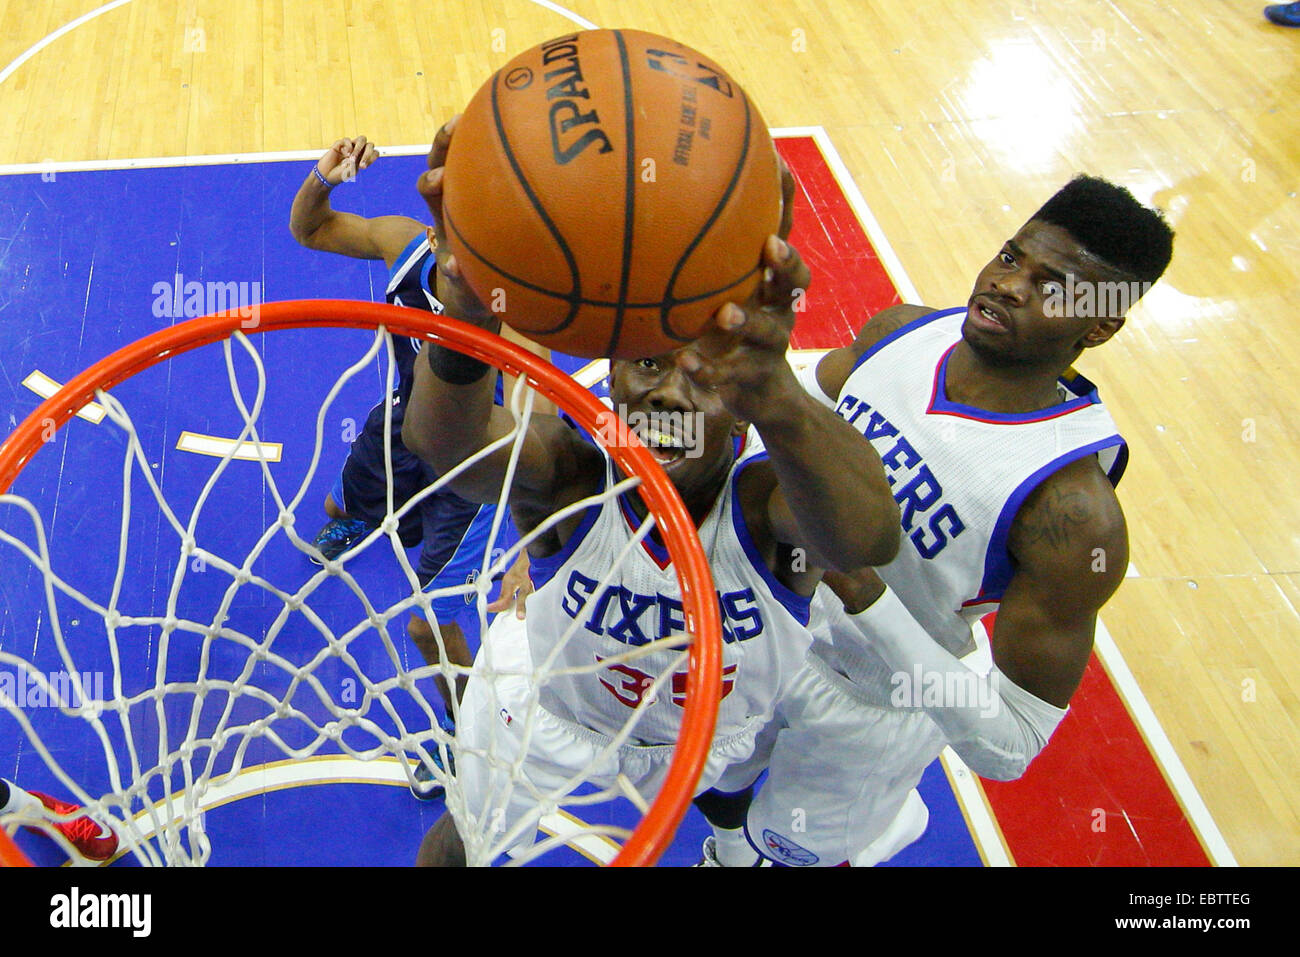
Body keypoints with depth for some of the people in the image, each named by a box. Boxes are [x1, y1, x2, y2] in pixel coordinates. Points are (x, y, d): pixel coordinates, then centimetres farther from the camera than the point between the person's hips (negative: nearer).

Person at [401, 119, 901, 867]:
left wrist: (780, 397, -88)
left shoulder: (769, 499, -39)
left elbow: (870, 537, -66)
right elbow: (445, 441, -61)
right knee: (462, 845, 25)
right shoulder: (568, 476, -37)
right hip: (547, 714, -1)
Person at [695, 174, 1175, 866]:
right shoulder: (901, 332, -16)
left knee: (795, 848, 21)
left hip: (866, 712, -6)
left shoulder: (1076, 515, -35)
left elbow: (1011, 748, -33)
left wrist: (868, 599, -43)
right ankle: (728, 854, 65)